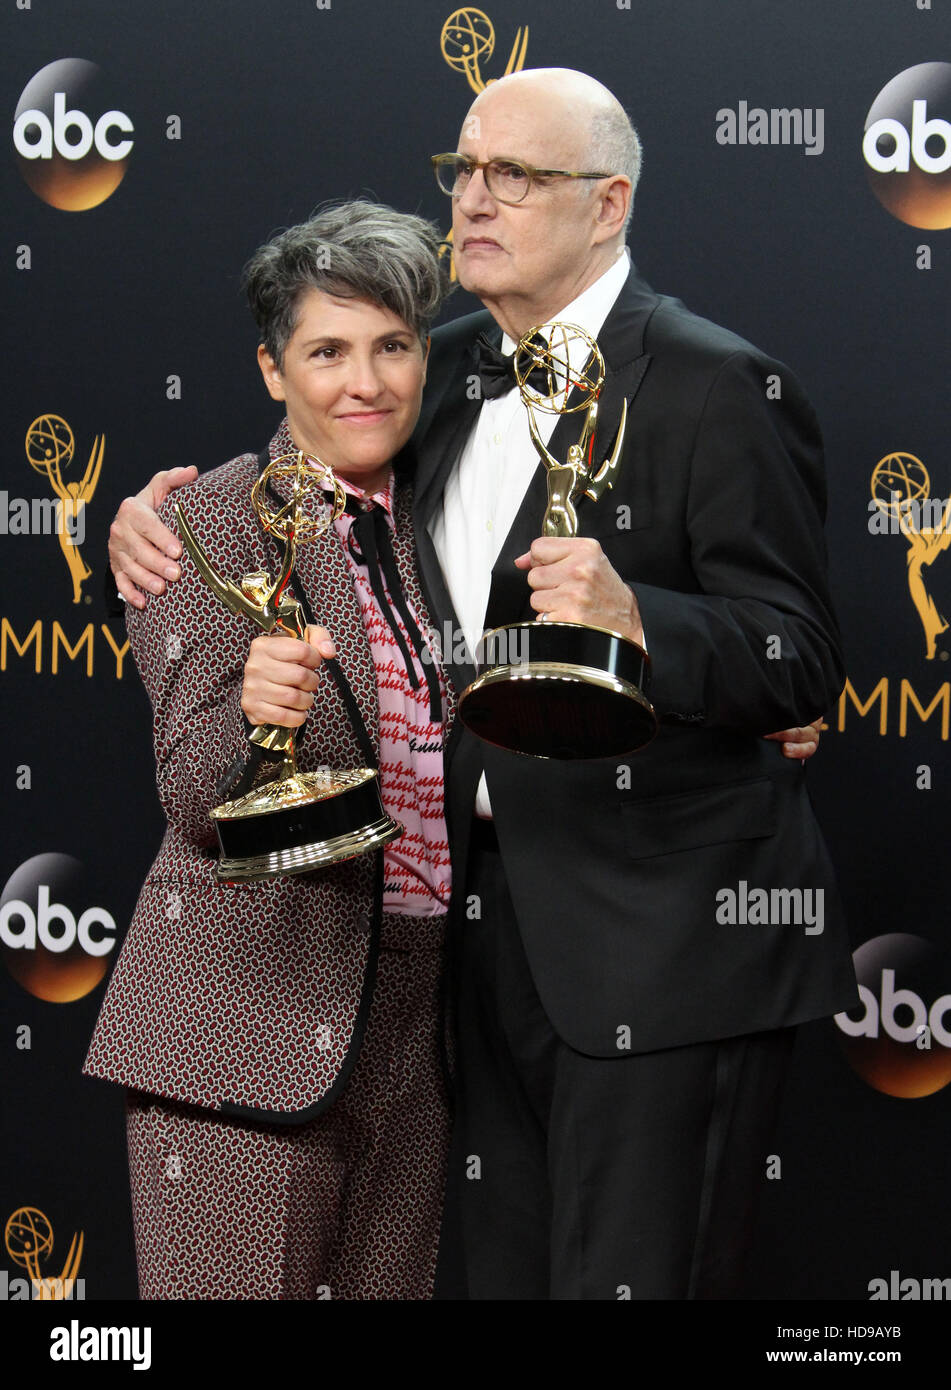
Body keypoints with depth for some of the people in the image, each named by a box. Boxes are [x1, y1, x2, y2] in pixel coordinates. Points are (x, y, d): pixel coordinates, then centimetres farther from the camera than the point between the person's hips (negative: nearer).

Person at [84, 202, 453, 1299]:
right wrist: (253, 714, -34)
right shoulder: (219, 521, -7)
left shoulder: (425, 525, 11)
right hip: (250, 1019, -6)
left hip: (408, 1026, 6)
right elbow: (195, 799, -11)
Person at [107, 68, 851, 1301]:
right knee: (498, 1269, 13)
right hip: (497, 915, 7)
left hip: (664, 936, -7)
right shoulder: (447, 373, 11)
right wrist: (163, 519, 7)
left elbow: (802, 665, -15)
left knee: (627, 1278, -5)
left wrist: (634, 621, -33)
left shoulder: (718, 388, -11)